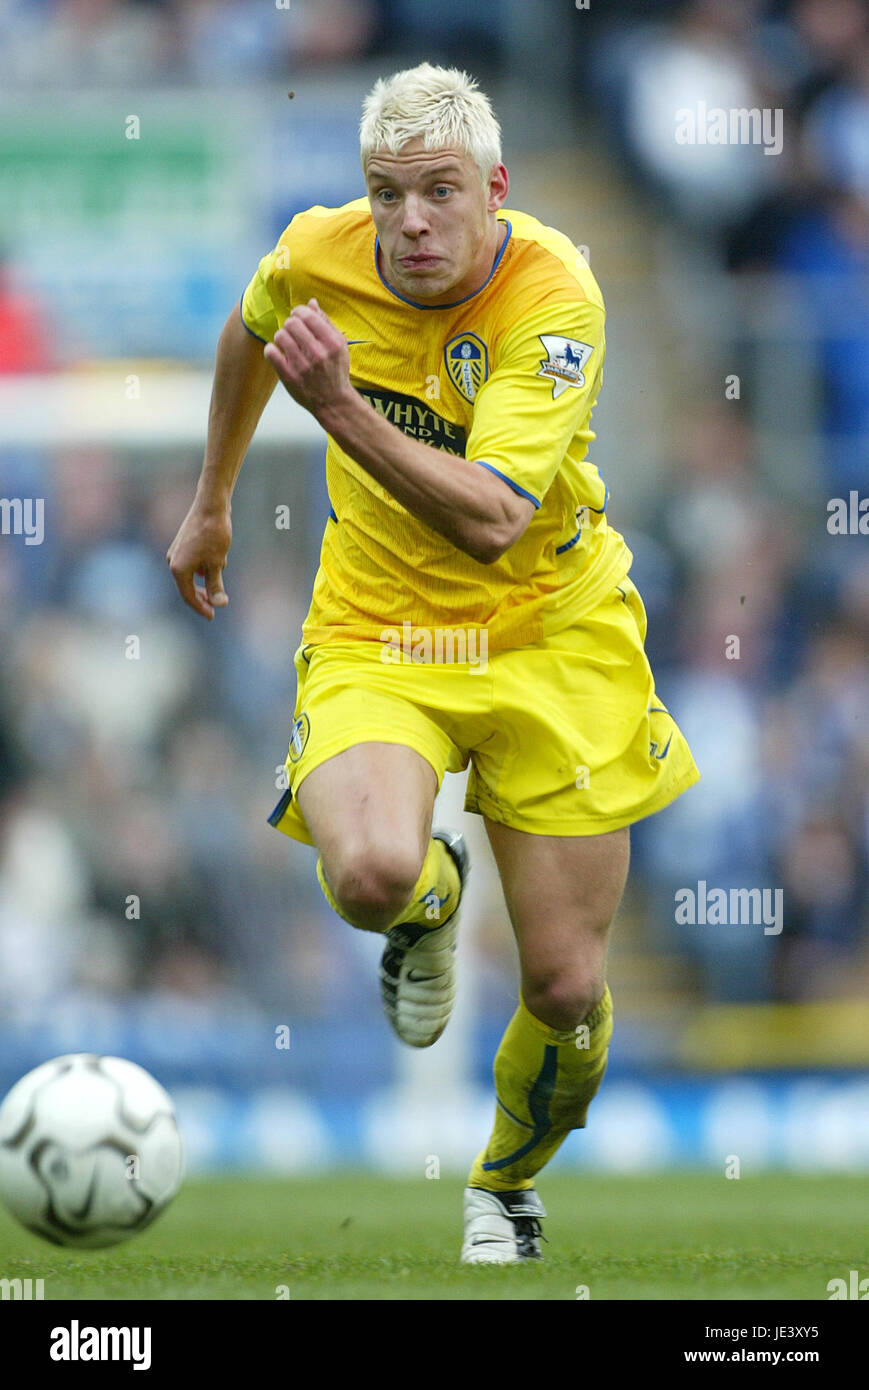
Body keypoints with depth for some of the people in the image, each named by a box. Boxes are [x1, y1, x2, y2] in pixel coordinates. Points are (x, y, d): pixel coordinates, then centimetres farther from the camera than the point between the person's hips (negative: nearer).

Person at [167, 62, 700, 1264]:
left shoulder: (553, 299, -23)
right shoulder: (319, 254, -11)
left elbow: (490, 520, -34)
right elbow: (250, 333, 16)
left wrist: (342, 409, -42)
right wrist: (212, 504, 23)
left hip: (549, 637, -1)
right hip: (377, 635, 1)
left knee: (567, 991, -2)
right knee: (370, 875, -31)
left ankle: (506, 1187, 31)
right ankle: (431, 899, 9)